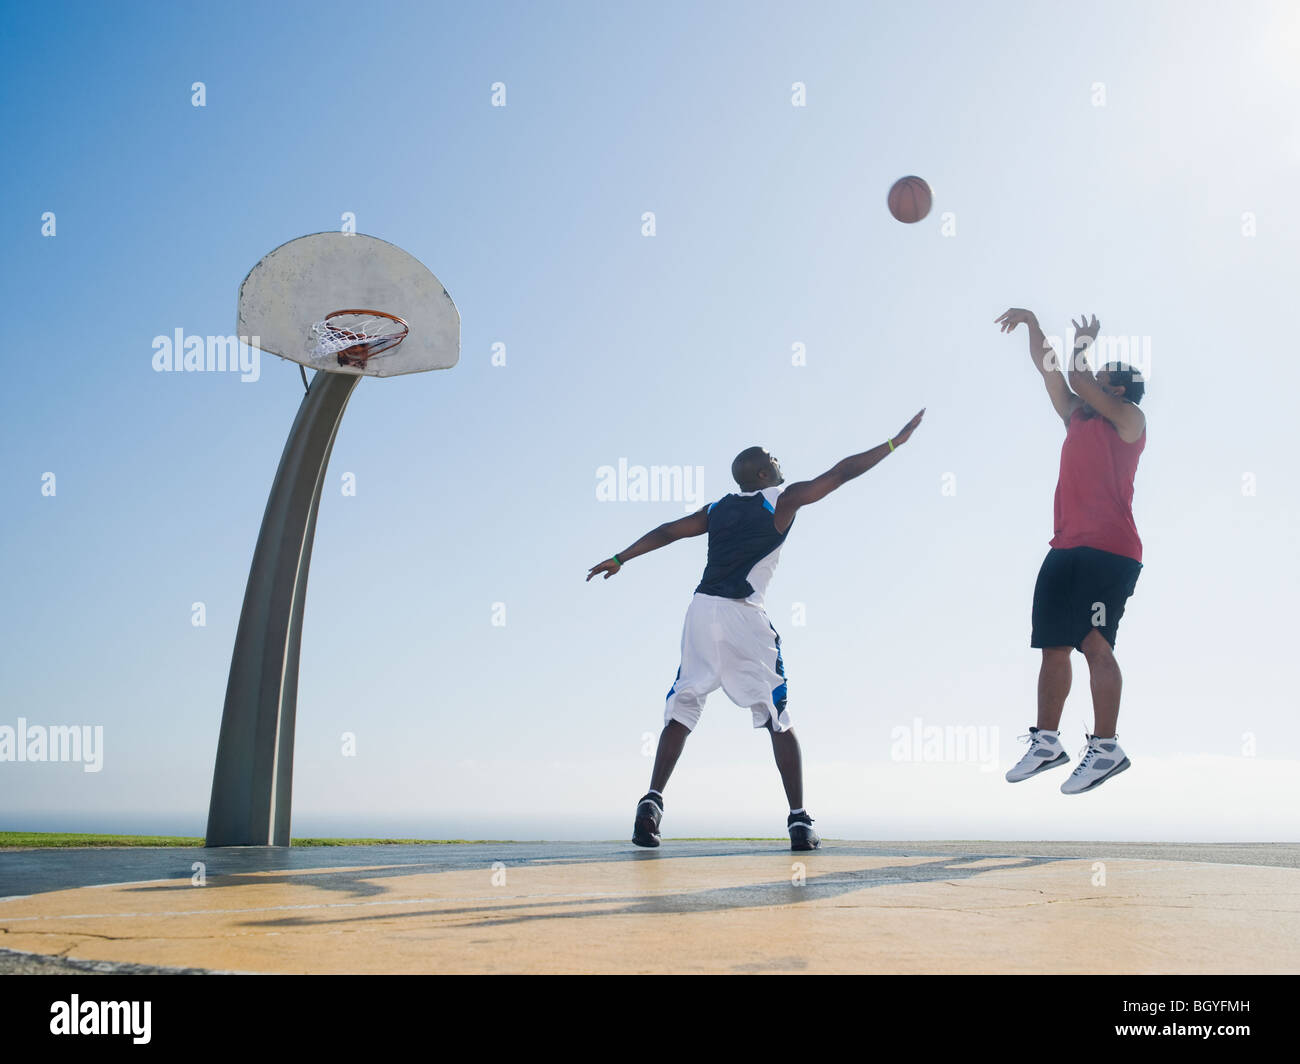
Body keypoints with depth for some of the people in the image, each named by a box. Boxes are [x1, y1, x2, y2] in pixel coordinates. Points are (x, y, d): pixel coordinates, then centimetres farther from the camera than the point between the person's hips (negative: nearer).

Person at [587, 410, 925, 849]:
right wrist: (896, 442, 16)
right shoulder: (783, 499, 6)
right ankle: (799, 821, 4)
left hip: (701, 610, 4)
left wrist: (619, 559, 28)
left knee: (681, 713, 8)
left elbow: (667, 531, 20)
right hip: (743, 616, -4)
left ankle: (652, 801, -6)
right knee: (779, 720, 5)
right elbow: (841, 472, 8)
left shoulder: (717, 508, 19)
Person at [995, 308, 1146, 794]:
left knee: (1094, 642, -13)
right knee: (1053, 644, 6)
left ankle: (1105, 748, -9)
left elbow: (1077, 378, -6)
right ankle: (1046, 742, 13)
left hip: (1110, 551, -7)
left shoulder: (1130, 420, 2)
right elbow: (1048, 367, 22)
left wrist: (1083, 342, 10)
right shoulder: (1077, 415, 21)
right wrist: (1031, 322, 18)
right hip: (1066, 548, 8)